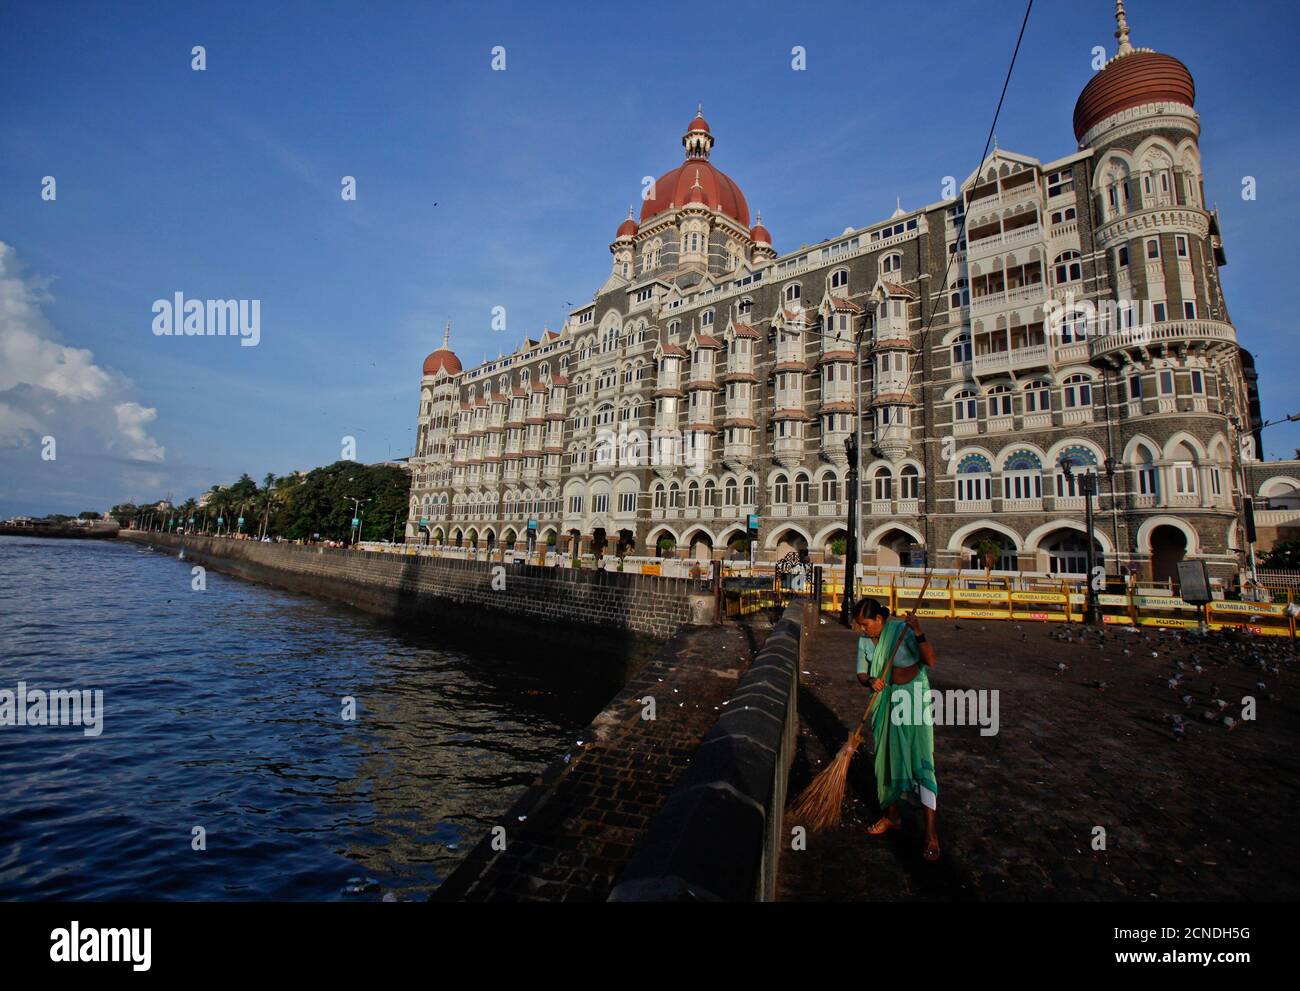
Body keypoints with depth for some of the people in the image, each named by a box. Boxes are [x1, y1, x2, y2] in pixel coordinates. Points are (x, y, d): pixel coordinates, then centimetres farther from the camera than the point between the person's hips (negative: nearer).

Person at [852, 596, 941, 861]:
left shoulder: (902, 629, -18)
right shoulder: (864, 640, -2)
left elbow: (930, 661, -23)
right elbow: (861, 673, 2)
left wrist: (918, 634, -37)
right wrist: (871, 680, -20)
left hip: (914, 697, -5)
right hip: (885, 700, 5)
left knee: (921, 760, -5)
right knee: (886, 757, 14)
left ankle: (930, 831, 5)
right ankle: (891, 814, 33)